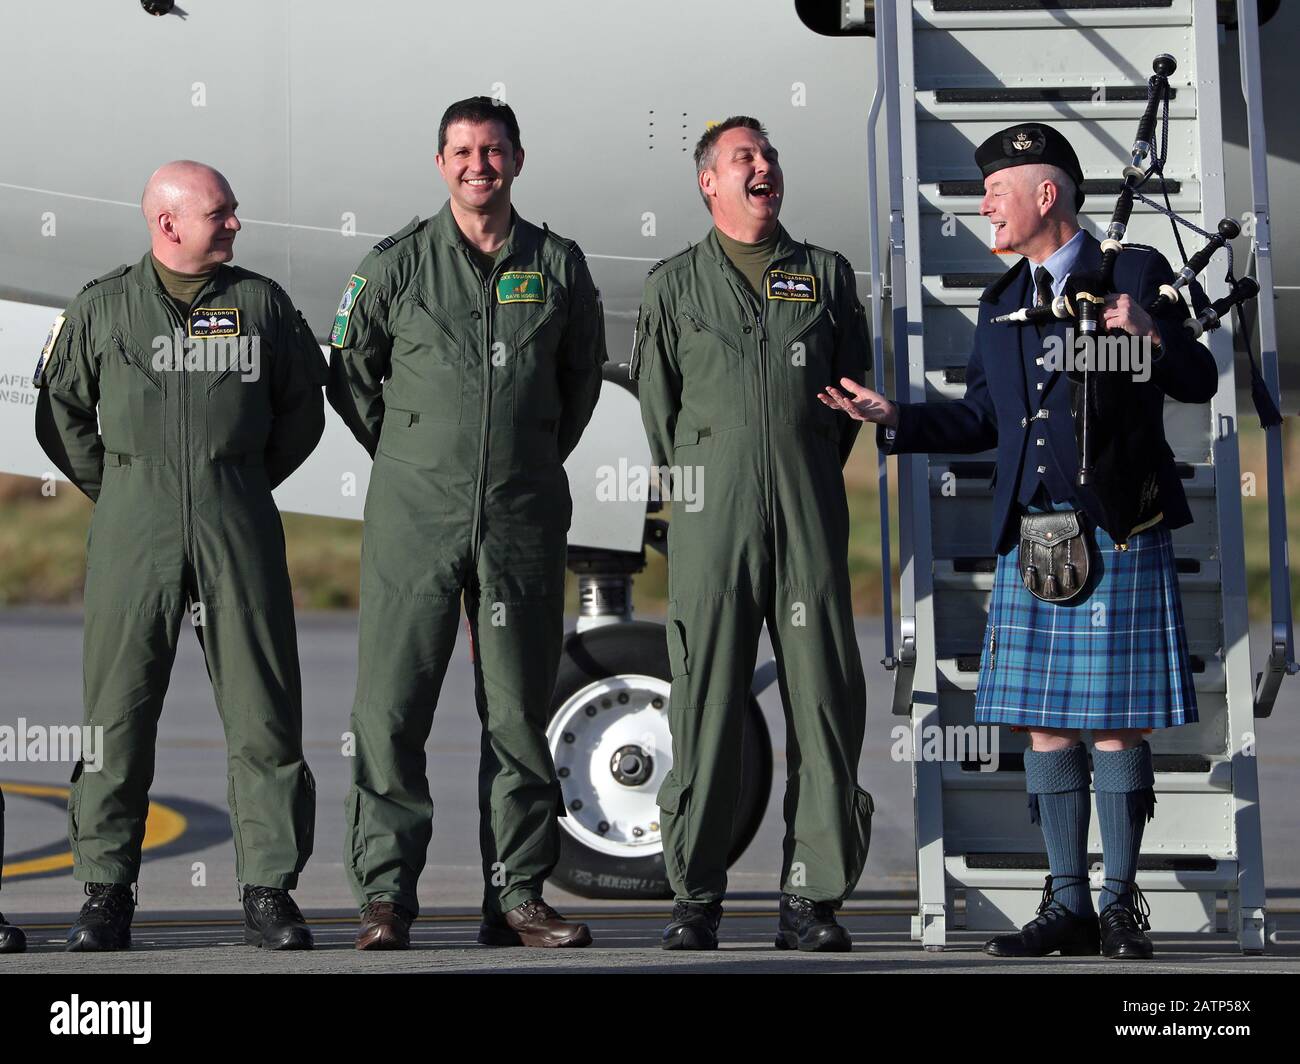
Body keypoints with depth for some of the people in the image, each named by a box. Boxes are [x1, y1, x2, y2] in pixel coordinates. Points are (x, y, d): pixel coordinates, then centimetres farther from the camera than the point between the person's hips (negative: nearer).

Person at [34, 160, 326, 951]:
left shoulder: (261, 303, 9)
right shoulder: (103, 308, 6)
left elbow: (303, 407, 18)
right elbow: (60, 410, 13)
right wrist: (115, 492, 9)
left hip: (239, 529, 1)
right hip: (133, 530, -1)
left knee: (262, 709, -2)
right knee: (118, 711, -1)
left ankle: (270, 891, 3)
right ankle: (107, 892, 6)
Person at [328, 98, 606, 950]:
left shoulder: (558, 265, 7)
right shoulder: (398, 264, 3)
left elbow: (582, 377, 20)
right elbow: (350, 374, 13)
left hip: (523, 517, 1)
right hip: (416, 515, -1)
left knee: (519, 712, 4)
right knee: (391, 708, -5)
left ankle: (517, 896, 10)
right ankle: (385, 896, 0)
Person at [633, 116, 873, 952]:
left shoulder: (826, 276, 15)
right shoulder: (674, 285, 12)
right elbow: (658, 405, 14)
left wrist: (806, 489, 13)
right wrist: (698, 489, 11)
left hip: (810, 520, 1)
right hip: (711, 524, -1)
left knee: (825, 703, -3)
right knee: (706, 707, -3)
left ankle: (813, 897, 1)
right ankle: (696, 899, 2)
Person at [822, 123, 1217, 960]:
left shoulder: (1135, 274, 1)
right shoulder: (1002, 302, 17)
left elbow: (1200, 383, 0)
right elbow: (982, 420, 19)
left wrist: (1154, 339, -19)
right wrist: (893, 419, 9)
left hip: (1119, 537, -5)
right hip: (1031, 540, 5)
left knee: (1116, 722, -2)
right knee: (1045, 723, 5)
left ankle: (1123, 904, 6)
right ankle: (1068, 905, 11)